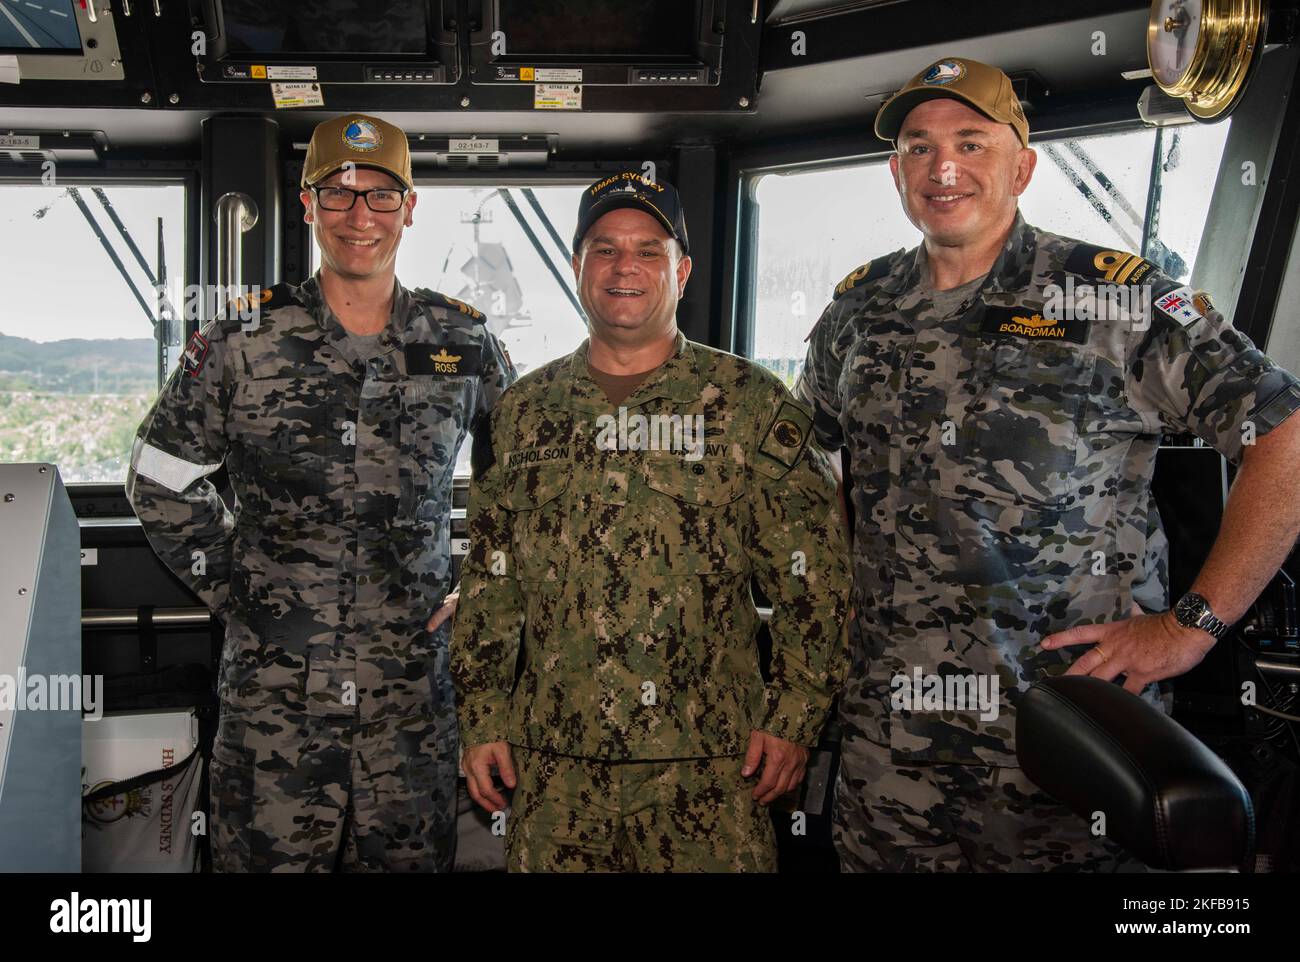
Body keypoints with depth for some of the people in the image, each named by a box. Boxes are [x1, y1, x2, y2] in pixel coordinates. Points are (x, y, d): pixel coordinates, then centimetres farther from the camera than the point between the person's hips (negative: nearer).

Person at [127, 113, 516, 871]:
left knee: (412, 856, 13)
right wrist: (238, 592, 1)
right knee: (268, 854, 9)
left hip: (415, 687, 1)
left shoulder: (463, 343, 2)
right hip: (275, 689, -1)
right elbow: (161, 481, 7)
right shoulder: (245, 343, -1)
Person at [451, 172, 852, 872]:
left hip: (708, 764, -2)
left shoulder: (752, 403, 0)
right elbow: (488, 583, 11)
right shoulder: (522, 411, 9)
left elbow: (812, 580, -1)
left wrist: (793, 718, -6)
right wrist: (483, 720, 8)